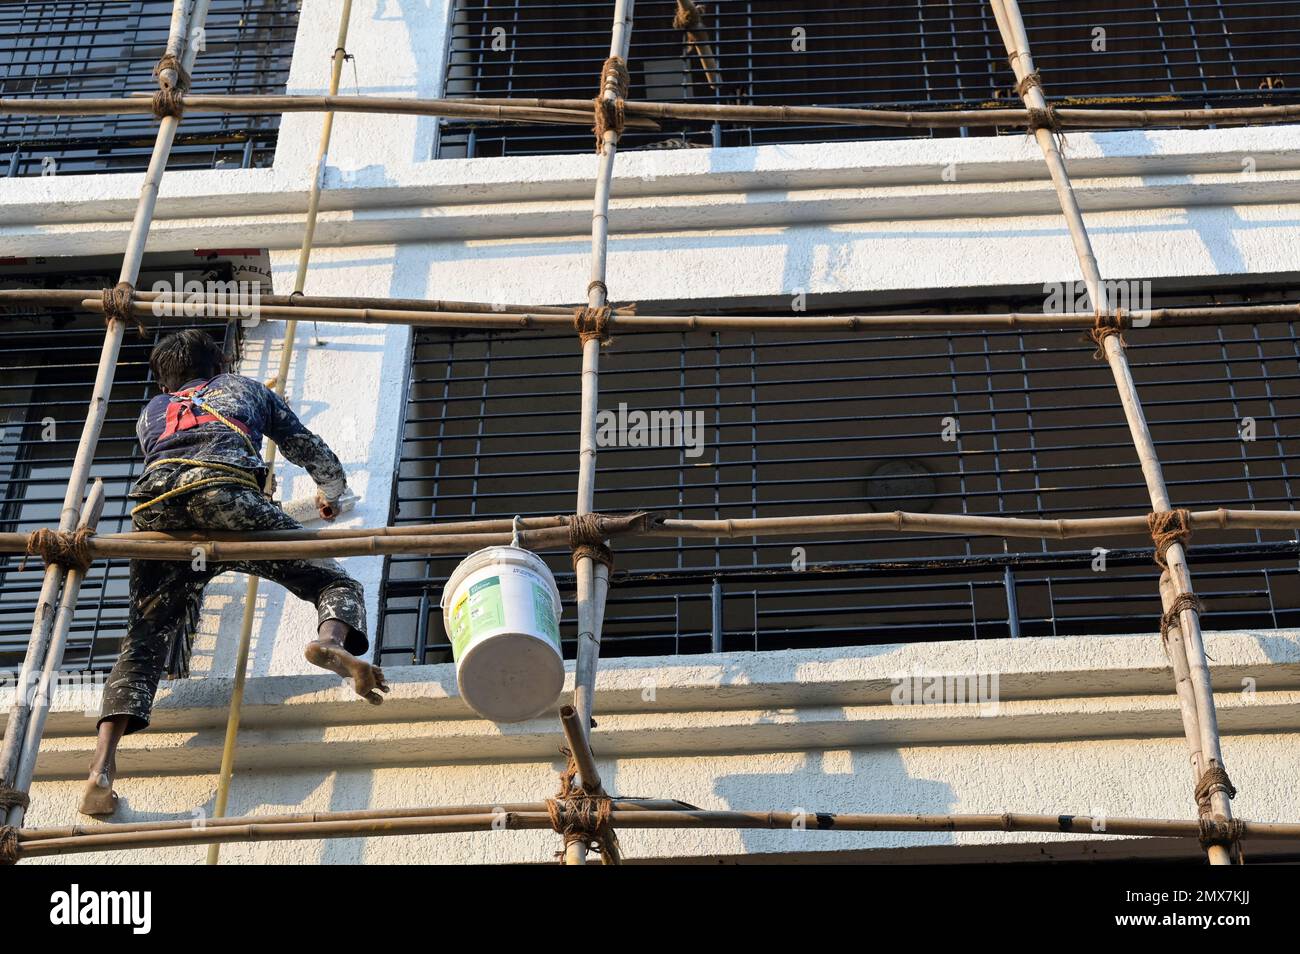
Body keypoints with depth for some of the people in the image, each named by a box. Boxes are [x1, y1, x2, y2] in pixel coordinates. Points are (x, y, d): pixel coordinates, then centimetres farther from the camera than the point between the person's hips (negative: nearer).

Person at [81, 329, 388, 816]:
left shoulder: (150, 413, 42)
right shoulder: (246, 387, 38)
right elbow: (310, 450, 44)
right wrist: (331, 491, 64)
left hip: (154, 507, 3)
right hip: (222, 489, -3)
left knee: (143, 643, 4)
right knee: (334, 580, -1)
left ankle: (102, 766, -15)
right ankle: (331, 641, -37)